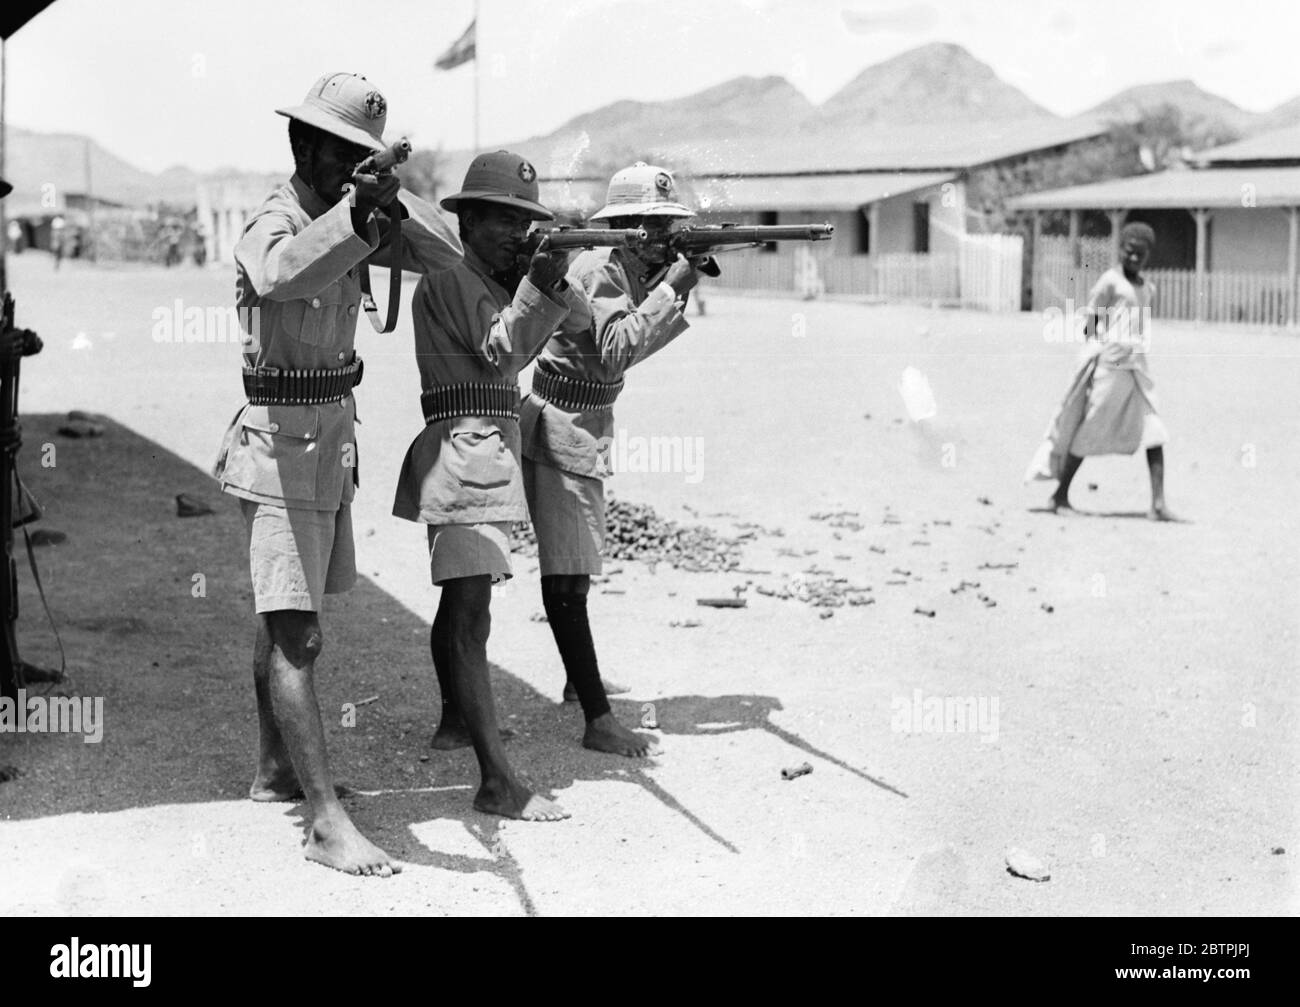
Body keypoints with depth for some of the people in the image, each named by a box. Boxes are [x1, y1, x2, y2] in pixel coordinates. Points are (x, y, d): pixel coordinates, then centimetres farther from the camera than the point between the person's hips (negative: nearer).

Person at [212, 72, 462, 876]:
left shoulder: (350, 213, 6)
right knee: (296, 635, -12)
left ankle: (276, 770, 32)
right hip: (284, 443, -9)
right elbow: (277, 273, -43)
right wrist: (355, 218, -57)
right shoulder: (276, 223, -17)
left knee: (284, 620, 19)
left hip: (332, 434, 9)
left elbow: (444, 255, -4)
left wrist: (389, 201, -18)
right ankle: (328, 822, -14)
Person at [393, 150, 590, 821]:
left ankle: (455, 720, 44)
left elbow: (582, 321, 13)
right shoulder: (450, 275, -8)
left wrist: (554, 278, -5)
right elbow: (502, 352, -22)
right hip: (466, 445, -10)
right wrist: (536, 284, -34)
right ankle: (498, 783, -22)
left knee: (461, 598, 25)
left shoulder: (501, 275, 18)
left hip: (491, 448, 11)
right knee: (470, 616, -16)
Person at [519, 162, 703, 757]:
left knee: (578, 562, 22)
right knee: (568, 575, -11)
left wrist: (684, 283, -2)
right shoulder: (600, 269, -17)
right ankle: (598, 721, -14)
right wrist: (672, 287, -26)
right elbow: (618, 350, -29)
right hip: (561, 429, -10)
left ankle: (579, 678, 39)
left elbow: (645, 338, 10)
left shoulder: (635, 267, 11)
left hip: (589, 427, 10)